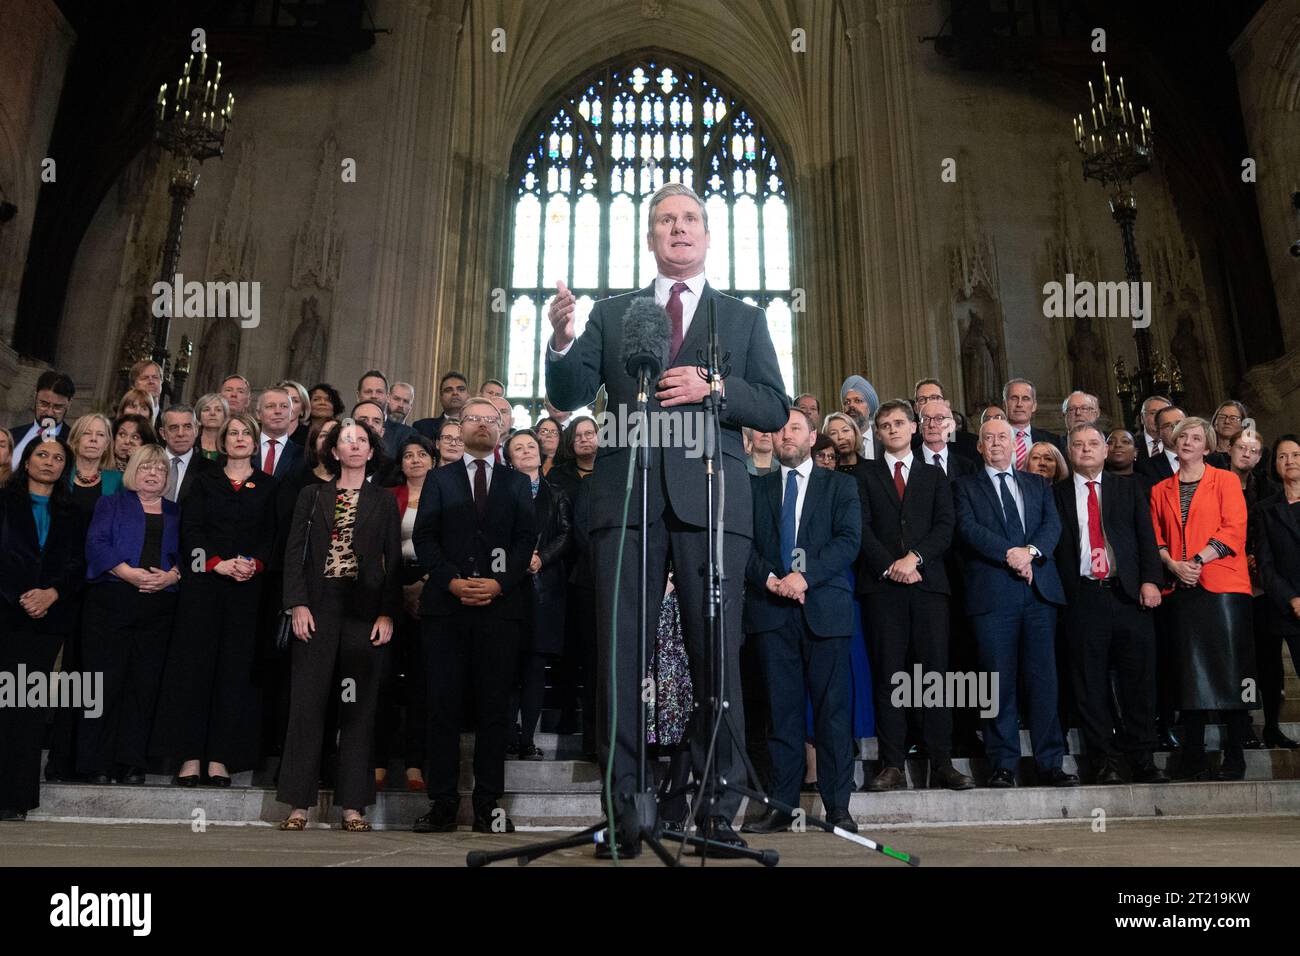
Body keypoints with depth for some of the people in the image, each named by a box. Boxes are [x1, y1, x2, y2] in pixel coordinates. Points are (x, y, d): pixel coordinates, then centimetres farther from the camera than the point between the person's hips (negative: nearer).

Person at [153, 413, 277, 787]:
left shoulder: (268, 486, 11)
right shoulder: (205, 480, 12)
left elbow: (273, 534, 5)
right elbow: (190, 528, 3)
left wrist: (255, 564, -12)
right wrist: (216, 562, -11)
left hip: (248, 585, 0)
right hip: (203, 580, 0)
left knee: (235, 666, -1)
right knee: (194, 662, -3)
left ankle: (220, 757, 4)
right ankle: (190, 755, 3)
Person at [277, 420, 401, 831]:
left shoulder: (383, 501, 10)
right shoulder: (311, 495, 11)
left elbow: (394, 560, 6)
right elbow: (295, 551, 5)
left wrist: (387, 613, -4)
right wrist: (298, 604, -7)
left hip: (365, 608, 0)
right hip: (319, 605, 0)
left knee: (359, 705, 1)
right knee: (307, 701, -1)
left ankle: (353, 804, 7)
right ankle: (299, 803, 6)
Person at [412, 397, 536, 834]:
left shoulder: (517, 483, 15)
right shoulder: (438, 480, 16)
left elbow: (526, 539, 5)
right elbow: (424, 537, 5)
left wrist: (498, 583, -10)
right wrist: (453, 581, -10)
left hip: (500, 604, 0)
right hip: (445, 604, 0)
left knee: (494, 707, 1)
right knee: (443, 706, 0)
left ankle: (489, 806, 7)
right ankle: (443, 803, 6)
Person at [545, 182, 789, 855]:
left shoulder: (744, 319, 17)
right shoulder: (611, 314, 18)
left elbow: (775, 409, 8)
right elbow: (569, 397, 7)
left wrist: (711, 388, -9)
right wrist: (562, 340, -13)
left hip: (710, 497, 0)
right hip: (626, 495, 1)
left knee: (717, 657, -1)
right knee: (621, 656, 0)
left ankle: (718, 811, 7)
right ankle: (625, 811, 9)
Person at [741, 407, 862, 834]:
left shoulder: (840, 486, 11)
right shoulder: (756, 487, 15)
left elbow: (848, 540, -2)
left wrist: (805, 576, -14)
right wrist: (769, 579, -10)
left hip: (824, 608, -1)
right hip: (772, 609, 1)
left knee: (832, 709, 0)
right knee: (782, 710, 3)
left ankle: (837, 806, 8)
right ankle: (781, 804, 9)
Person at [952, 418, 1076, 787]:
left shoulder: (1038, 484, 20)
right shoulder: (966, 486, 11)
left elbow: (1053, 524, 5)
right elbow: (968, 528, -4)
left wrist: (1031, 551, -14)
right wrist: (1009, 554, -16)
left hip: (1040, 590, 3)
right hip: (992, 592, -2)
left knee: (1043, 678, 2)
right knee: (1000, 681, 0)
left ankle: (1051, 763, 10)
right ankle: (1004, 765, 6)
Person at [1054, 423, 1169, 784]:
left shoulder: (1129, 490, 14)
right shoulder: (1057, 495, 9)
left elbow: (1146, 537, 6)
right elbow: (1052, 545, 5)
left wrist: (1150, 580, -7)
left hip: (1129, 593, 1)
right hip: (1083, 596, -1)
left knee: (1139, 680, 3)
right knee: (1090, 685, 1)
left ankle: (1142, 760, 14)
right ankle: (1105, 761, 10)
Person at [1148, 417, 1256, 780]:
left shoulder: (1225, 481, 7)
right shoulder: (1160, 491, 16)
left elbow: (1234, 530, -4)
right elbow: (1156, 538, 13)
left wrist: (1197, 561, -13)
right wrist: (1173, 565, -6)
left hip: (1223, 586, -3)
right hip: (1181, 588, 3)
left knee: (1229, 669, -4)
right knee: (1190, 672, 4)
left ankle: (1235, 758, 6)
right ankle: (1194, 760, 9)